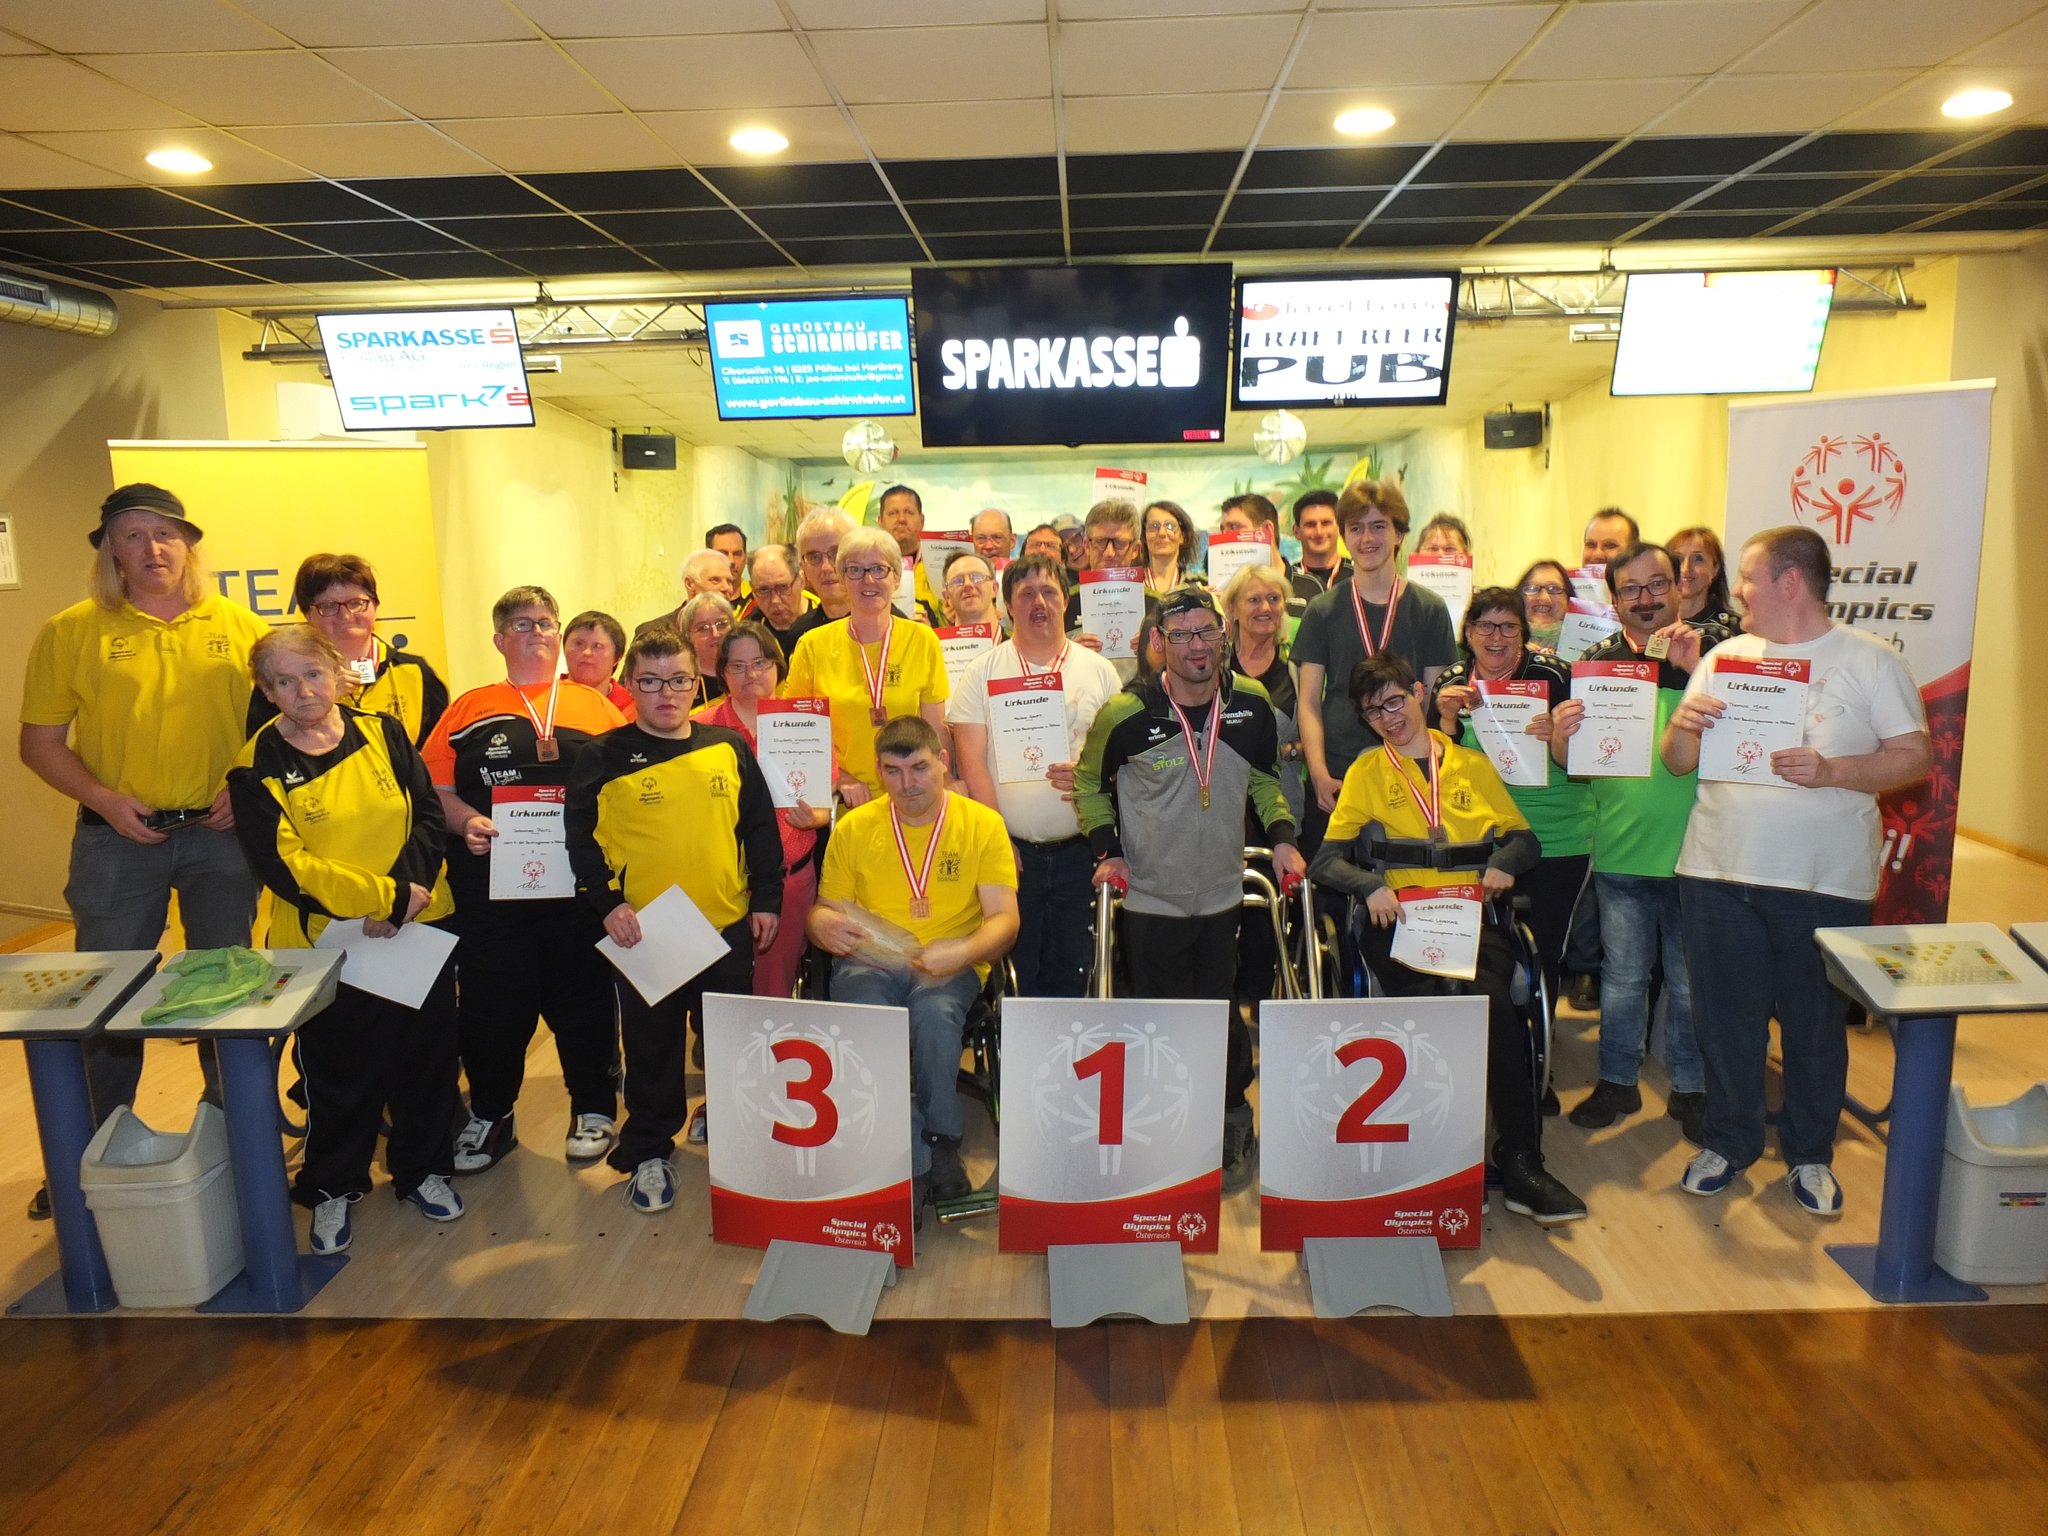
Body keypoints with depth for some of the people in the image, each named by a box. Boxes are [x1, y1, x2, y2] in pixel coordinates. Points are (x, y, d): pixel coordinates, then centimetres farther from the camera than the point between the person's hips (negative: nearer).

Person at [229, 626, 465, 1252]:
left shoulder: (383, 733, 1)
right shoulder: (257, 768, -6)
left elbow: (429, 817, 0)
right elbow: (283, 866, -14)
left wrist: (406, 890, -16)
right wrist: (387, 896, -20)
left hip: (420, 927, 3)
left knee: (428, 1056, 12)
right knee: (340, 1073, 8)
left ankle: (423, 1169, 32)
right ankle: (332, 1190, 30)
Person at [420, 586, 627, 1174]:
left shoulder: (593, 705, 9)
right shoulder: (470, 708, 9)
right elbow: (434, 787, 4)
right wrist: (466, 821, -13)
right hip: (490, 883, 1)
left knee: (582, 995, 9)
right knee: (492, 1002, 8)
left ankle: (593, 1109, 26)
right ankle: (490, 1116, 26)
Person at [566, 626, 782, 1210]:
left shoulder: (729, 749, 4)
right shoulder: (604, 757, -2)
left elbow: (760, 829, 9)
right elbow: (582, 837, -2)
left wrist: (767, 899, 5)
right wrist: (606, 903, -12)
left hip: (727, 925, 2)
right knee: (652, 1047, 9)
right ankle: (648, 1153, 25)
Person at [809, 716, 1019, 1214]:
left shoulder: (982, 824, 3)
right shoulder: (853, 828, 8)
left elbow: (1004, 921, -2)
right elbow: (823, 912, 12)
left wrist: (961, 952, -24)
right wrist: (825, 926, -14)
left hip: (950, 967, -1)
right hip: (869, 964, 1)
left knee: (934, 1011, -35)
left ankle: (941, 1142, -9)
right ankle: (915, 1164, -18)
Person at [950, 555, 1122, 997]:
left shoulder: (1098, 670, 7)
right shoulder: (984, 671, 3)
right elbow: (971, 761, -1)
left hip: (1079, 849, 1)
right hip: (1010, 849, -1)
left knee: (1071, 974, 7)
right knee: (1013, 974, 5)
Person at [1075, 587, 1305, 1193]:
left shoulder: (1252, 705, -4)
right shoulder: (1126, 714, -13)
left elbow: (1264, 780, 14)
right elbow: (1090, 782, 4)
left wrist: (1281, 838, 2)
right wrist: (1106, 850, -6)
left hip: (1223, 895, 2)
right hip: (1150, 899, -2)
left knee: (1222, 1020, 11)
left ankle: (1233, 1132, 32)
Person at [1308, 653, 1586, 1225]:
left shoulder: (1473, 764, 23)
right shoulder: (1366, 772, 17)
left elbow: (1525, 839, 22)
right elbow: (1326, 860, 8)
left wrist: (1504, 863, -1)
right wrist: (1370, 885, -13)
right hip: (1396, 917, -1)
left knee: (1493, 1000, -30)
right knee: (1424, 1004, -33)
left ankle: (1520, 1162, -24)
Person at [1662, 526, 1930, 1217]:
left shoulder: (1870, 661, 0)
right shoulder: (1726, 656, 10)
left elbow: (1914, 756, -6)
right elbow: (1677, 762, 9)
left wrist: (1831, 770, -20)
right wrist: (1685, 725, -12)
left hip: (1824, 880, -3)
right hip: (1719, 872, 3)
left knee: (1815, 1023, 9)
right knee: (1726, 1015, 10)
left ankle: (1810, 1153, 29)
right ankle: (1729, 1141, 29)